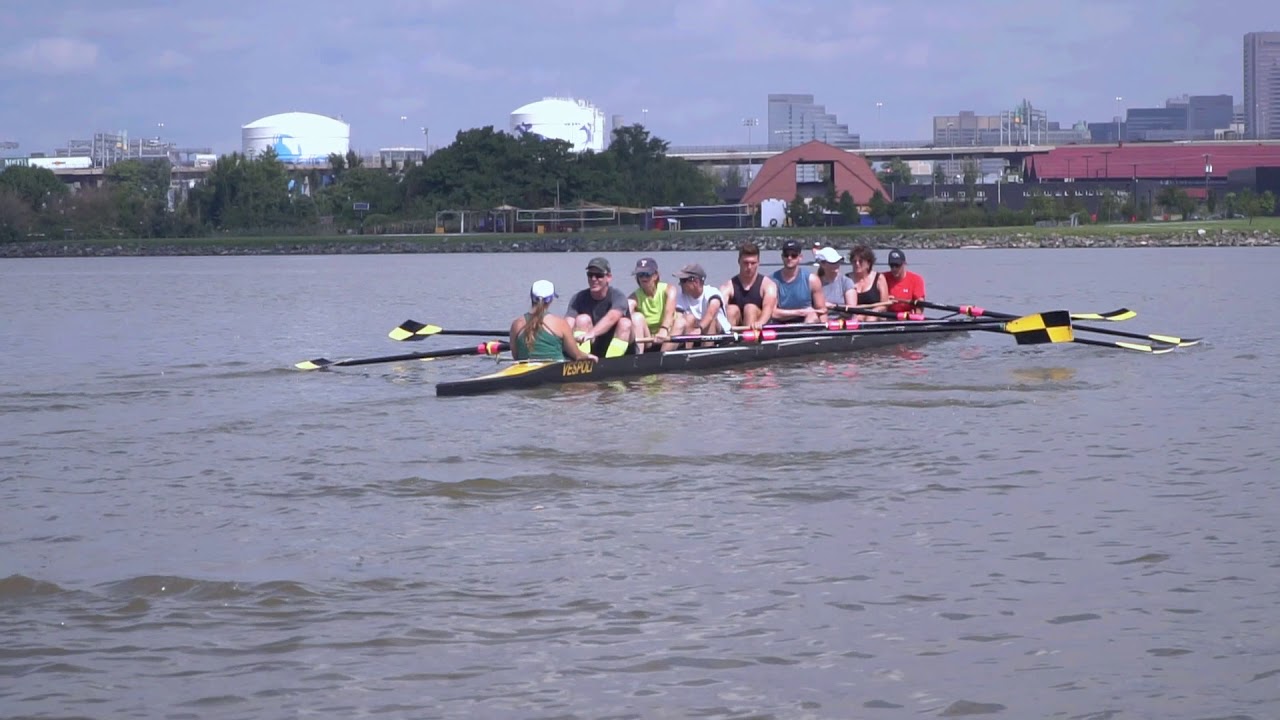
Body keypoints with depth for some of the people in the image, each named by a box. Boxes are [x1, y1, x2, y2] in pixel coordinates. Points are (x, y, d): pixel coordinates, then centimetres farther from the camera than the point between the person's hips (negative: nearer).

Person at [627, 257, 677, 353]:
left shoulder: (668, 290, -7)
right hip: (645, 343, 0)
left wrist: (664, 329, -49)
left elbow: (669, 311, -28)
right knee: (637, 317, -24)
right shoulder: (634, 298, -7)